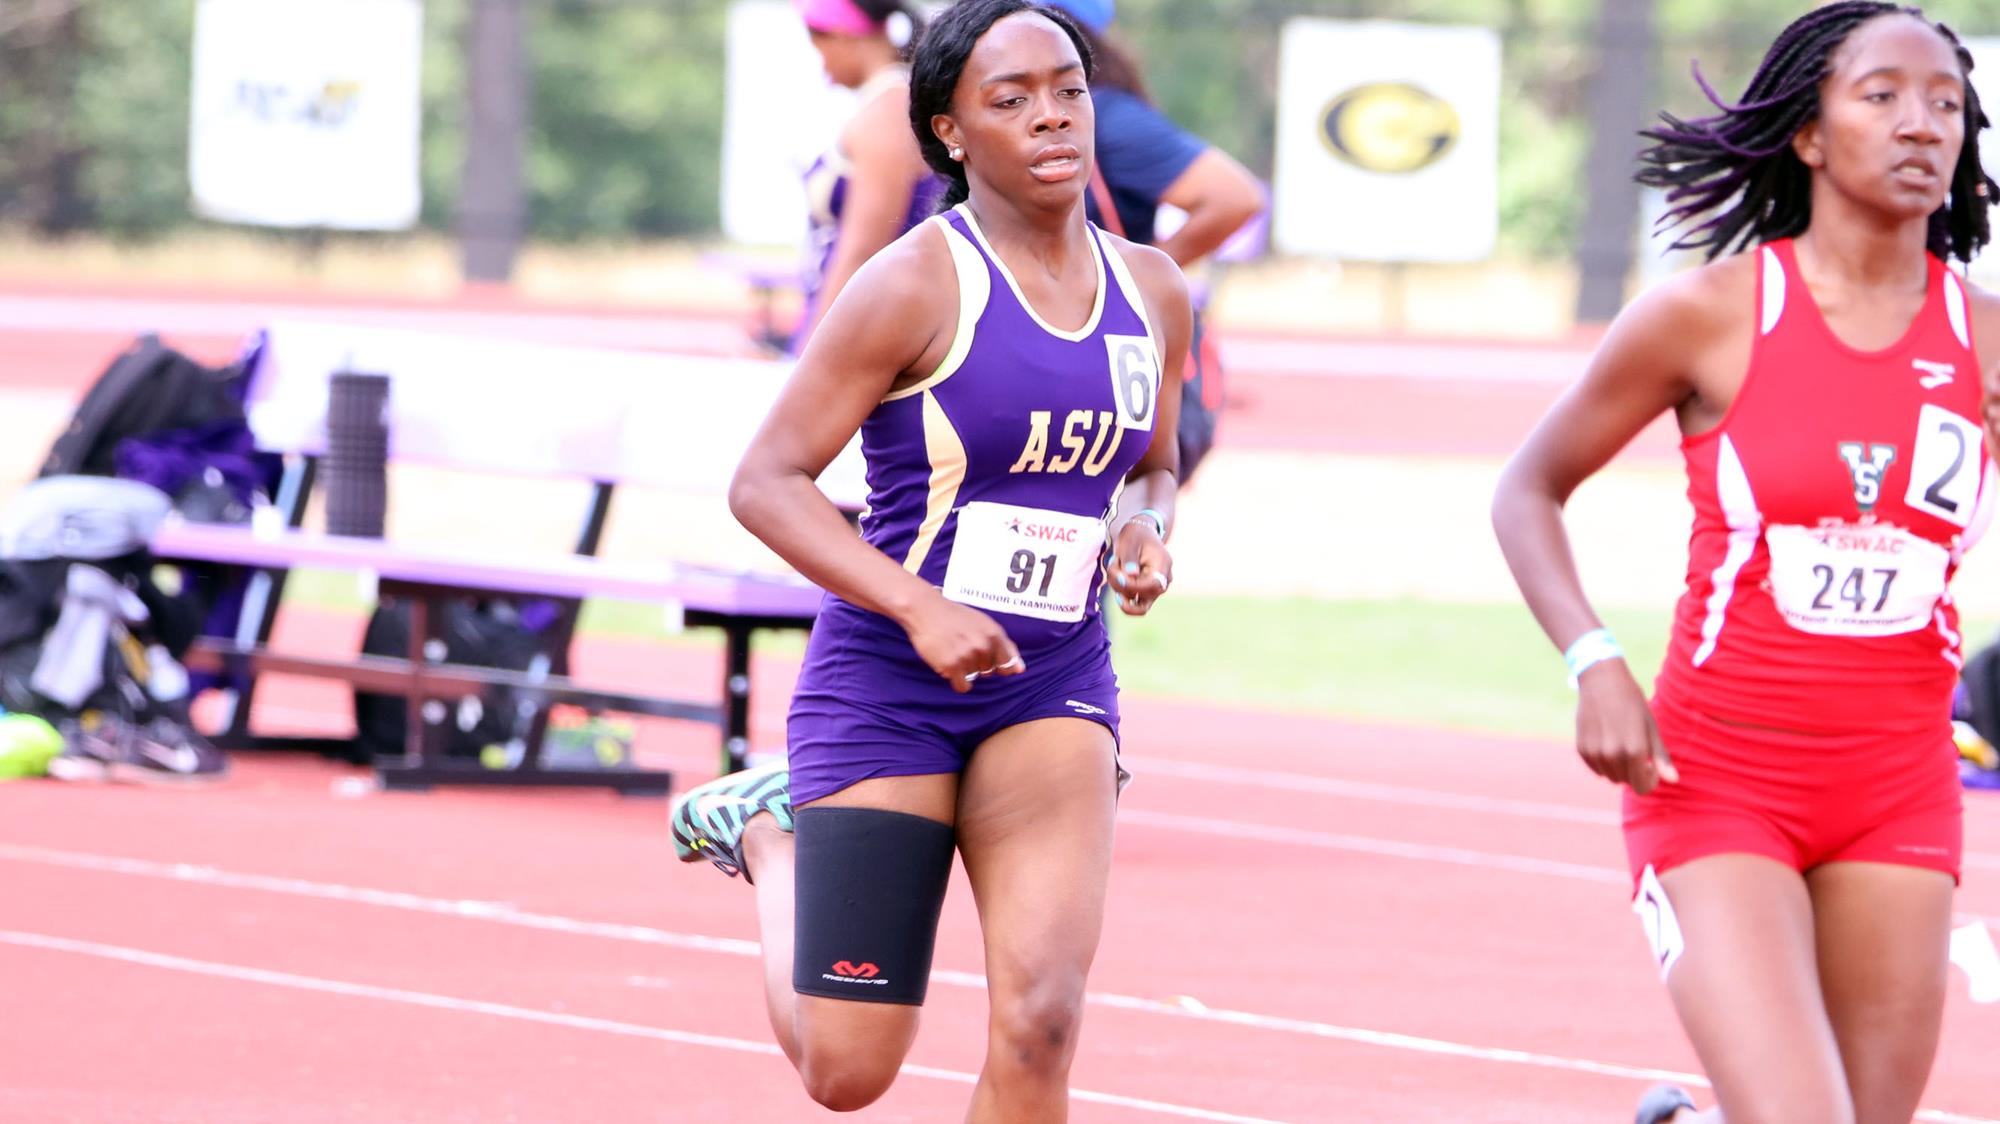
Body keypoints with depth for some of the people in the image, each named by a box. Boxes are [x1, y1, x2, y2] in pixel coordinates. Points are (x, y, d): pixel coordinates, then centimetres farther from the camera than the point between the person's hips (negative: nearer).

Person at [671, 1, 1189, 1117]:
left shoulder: (1151, 292, 5)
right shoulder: (917, 285, -13)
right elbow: (766, 481, -14)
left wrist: (1144, 534, -3)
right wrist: (919, 607, -26)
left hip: (1053, 689, 4)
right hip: (884, 683, -4)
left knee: (1041, 1017, -19)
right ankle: (767, 830, 34)